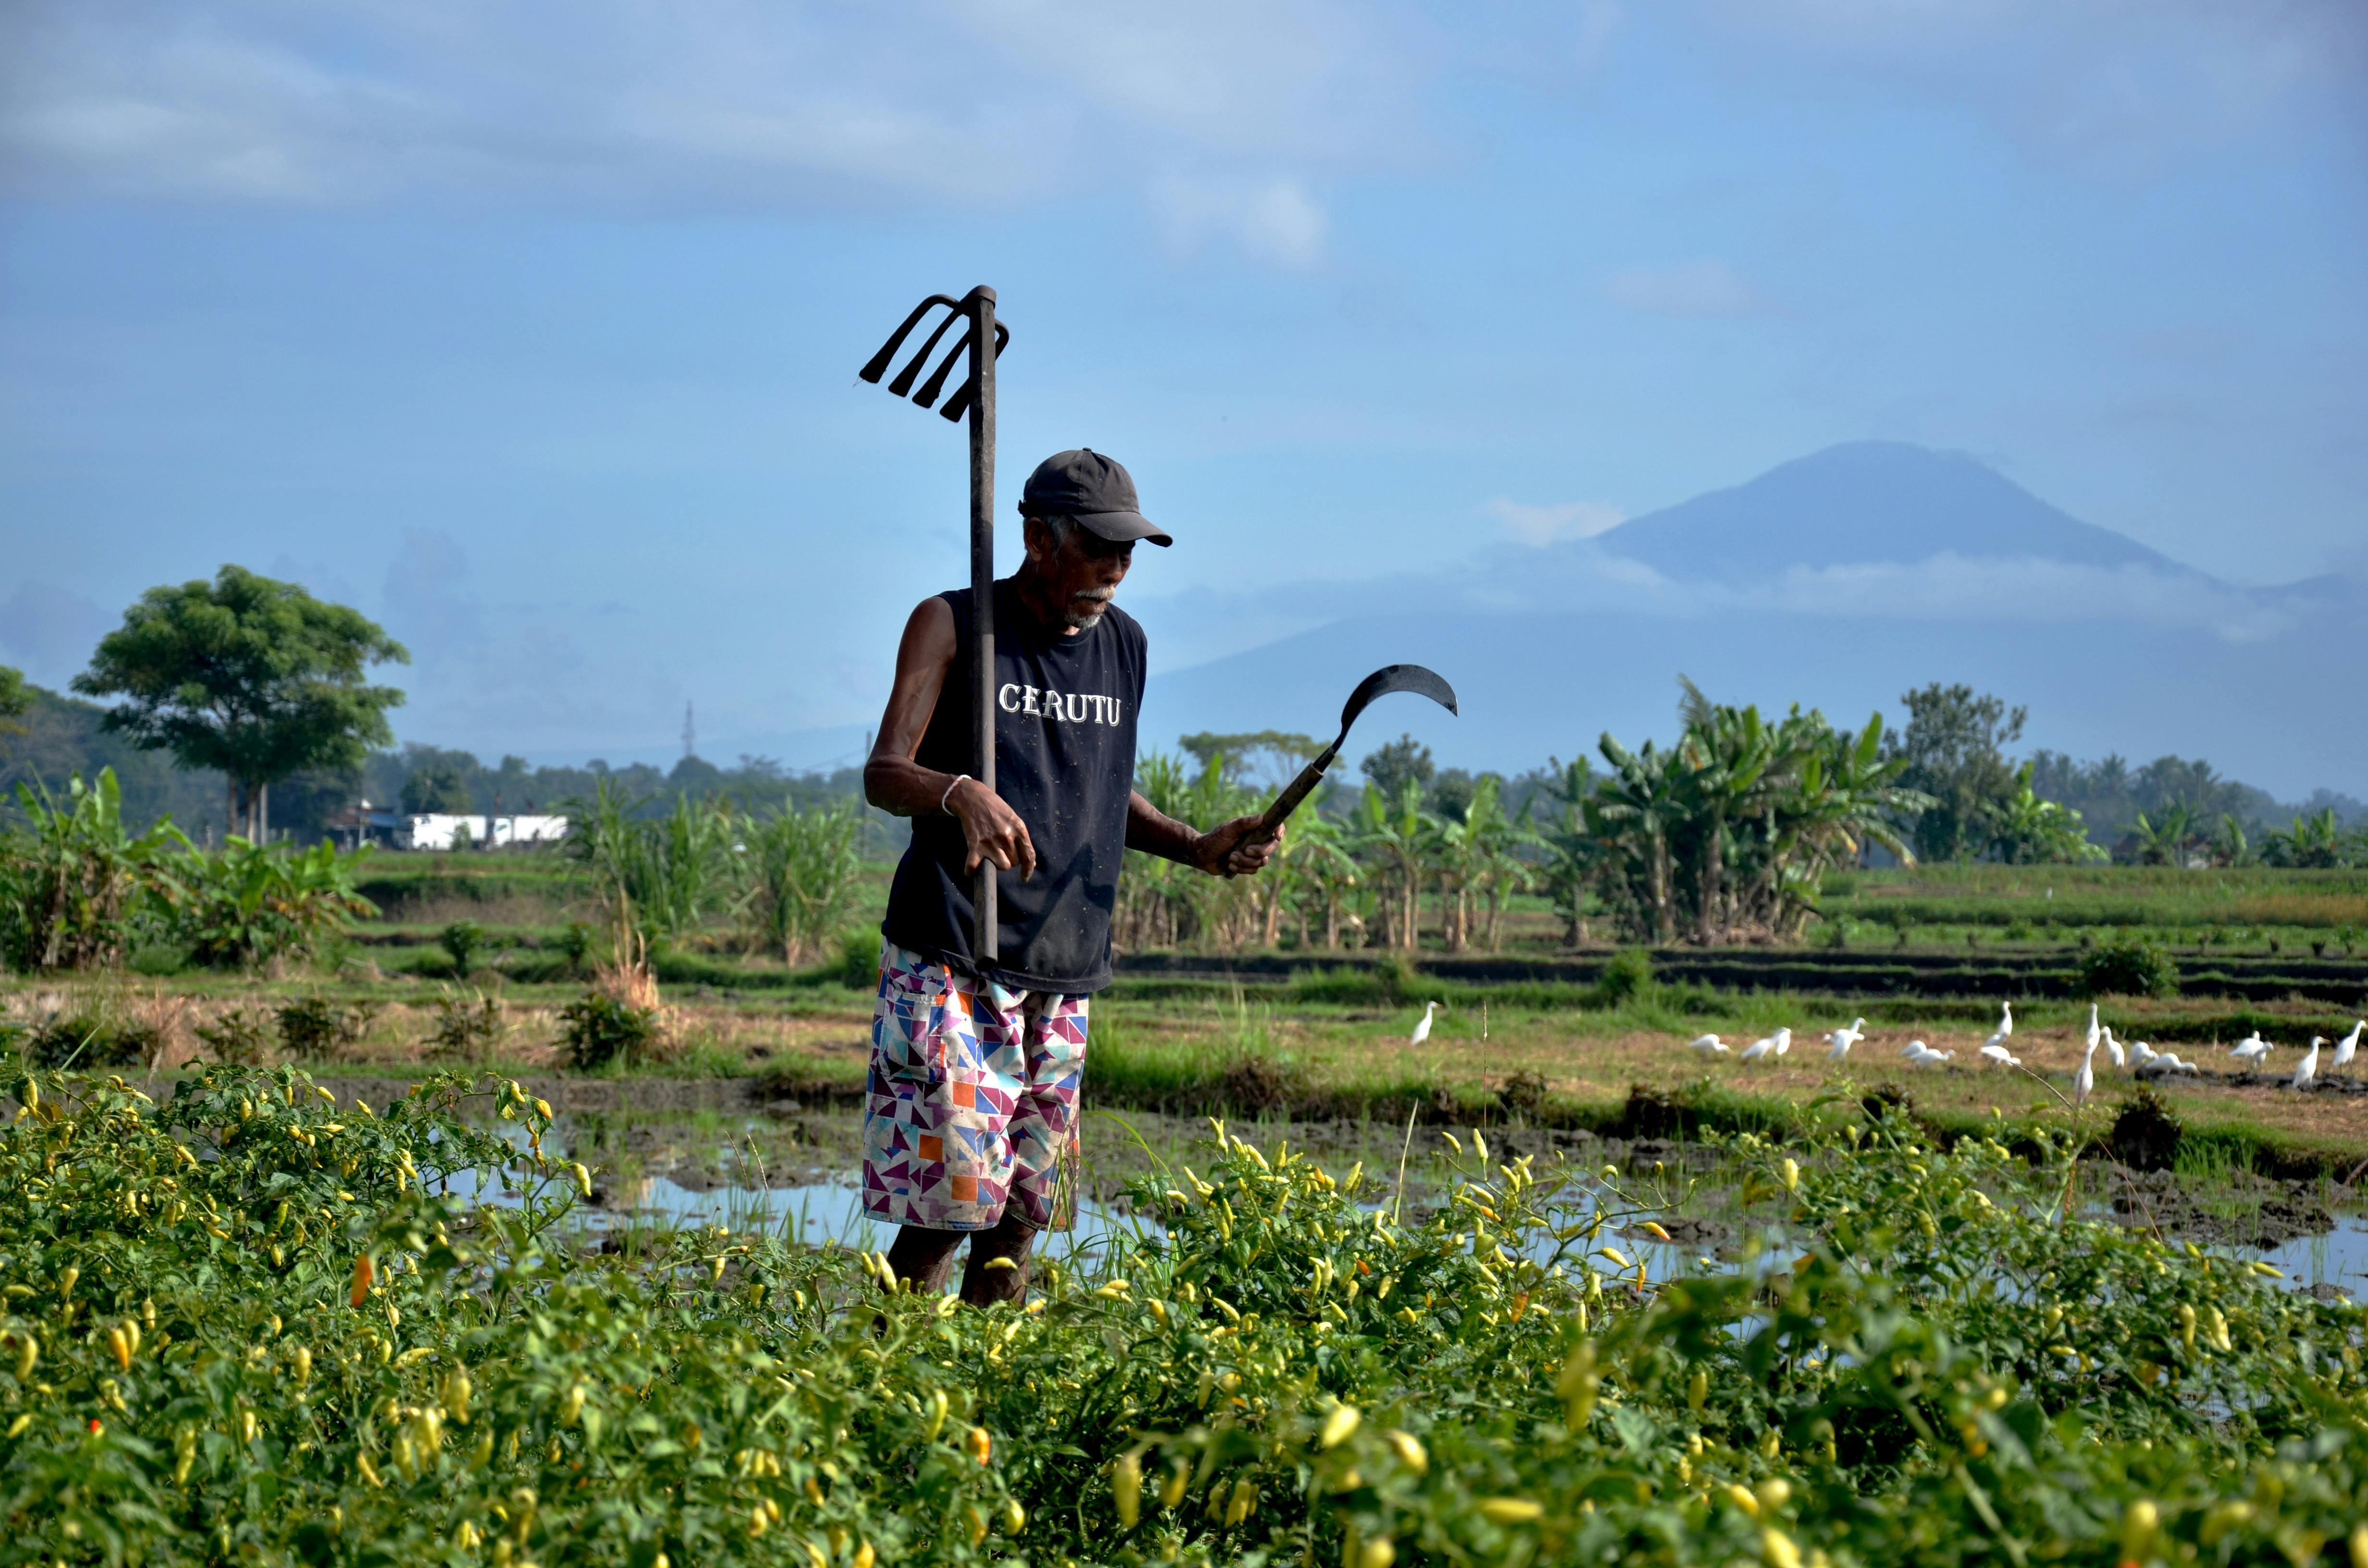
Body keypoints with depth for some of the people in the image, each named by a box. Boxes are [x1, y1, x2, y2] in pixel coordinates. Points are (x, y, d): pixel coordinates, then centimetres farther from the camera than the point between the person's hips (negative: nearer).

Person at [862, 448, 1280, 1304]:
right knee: (955, 1185, -12)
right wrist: (961, 793, -31)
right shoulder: (953, 624, -2)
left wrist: (1200, 848, 11)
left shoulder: (1123, 644, 15)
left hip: (1067, 969, 6)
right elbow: (883, 775, -10)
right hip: (953, 956, -6)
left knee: (1022, 1203, 7)